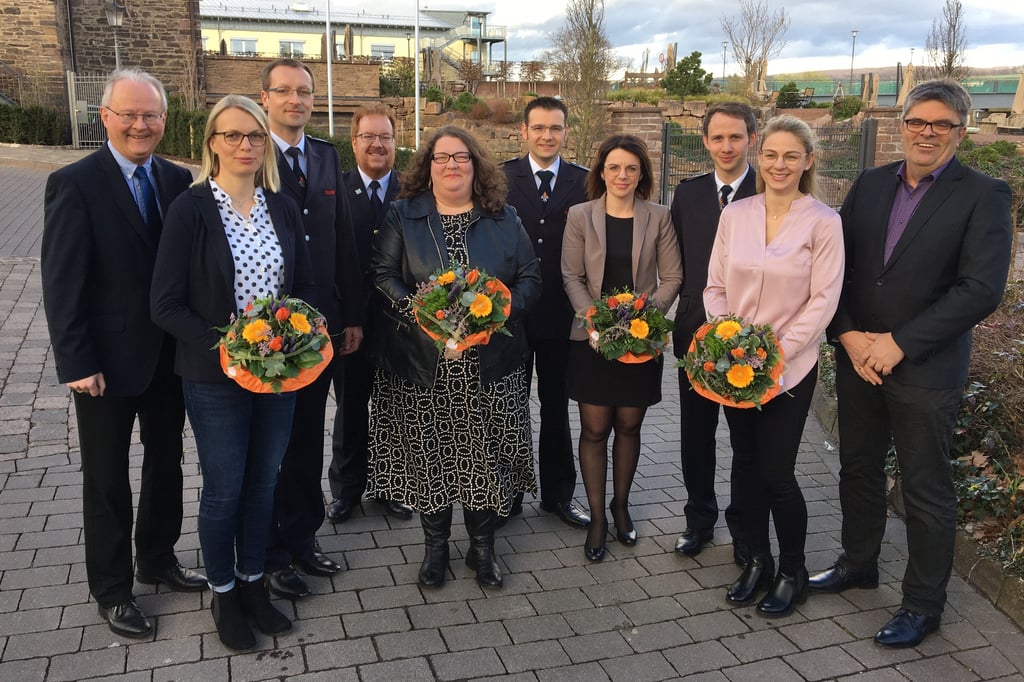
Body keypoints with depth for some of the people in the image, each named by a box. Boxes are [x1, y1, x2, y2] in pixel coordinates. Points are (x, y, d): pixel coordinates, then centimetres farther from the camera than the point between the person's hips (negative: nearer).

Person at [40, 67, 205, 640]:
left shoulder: (178, 180, 2)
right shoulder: (75, 184, -12)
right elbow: (62, 283, -13)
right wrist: (77, 363, -16)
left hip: (171, 355, 5)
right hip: (109, 361, -5)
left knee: (167, 464, 19)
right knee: (108, 479, 11)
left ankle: (159, 559, 40)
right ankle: (112, 590, 29)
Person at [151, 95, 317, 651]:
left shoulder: (282, 208, 2)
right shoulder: (190, 209, -11)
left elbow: (305, 286, 8)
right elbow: (165, 303, -12)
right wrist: (224, 345, -21)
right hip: (215, 376, -4)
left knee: (263, 482, 16)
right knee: (224, 490, 10)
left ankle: (253, 582, 36)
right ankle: (223, 593, 32)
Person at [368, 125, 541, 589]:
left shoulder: (503, 219, 8)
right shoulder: (403, 216, 5)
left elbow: (530, 276, 7)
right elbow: (382, 274, -1)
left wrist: (503, 307, -12)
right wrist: (417, 310, -17)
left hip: (489, 365, 1)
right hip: (423, 364, -1)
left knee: (487, 454, 5)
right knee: (429, 454, 6)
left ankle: (482, 545, 23)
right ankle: (435, 545, 25)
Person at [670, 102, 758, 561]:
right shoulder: (687, 194, 6)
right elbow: (676, 261, 10)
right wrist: (689, 309, 3)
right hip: (696, 330, 3)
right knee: (695, 432, 12)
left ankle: (743, 526, 28)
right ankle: (699, 519, 30)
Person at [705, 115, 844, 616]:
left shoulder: (823, 222, -7)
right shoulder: (734, 215, 3)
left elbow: (823, 300, -9)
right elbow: (715, 286, 6)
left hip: (789, 366, -4)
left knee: (777, 472, -1)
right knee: (745, 463, 12)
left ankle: (792, 572, 22)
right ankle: (757, 561, 30)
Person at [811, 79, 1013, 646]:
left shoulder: (983, 196, -8)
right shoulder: (869, 185, 6)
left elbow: (982, 288, -16)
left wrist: (899, 343, -19)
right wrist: (848, 335, -10)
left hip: (926, 369, -4)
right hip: (857, 360, 5)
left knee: (926, 490, 8)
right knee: (858, 470, 18)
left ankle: (923, 604, 26)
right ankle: (858, 564, 40)